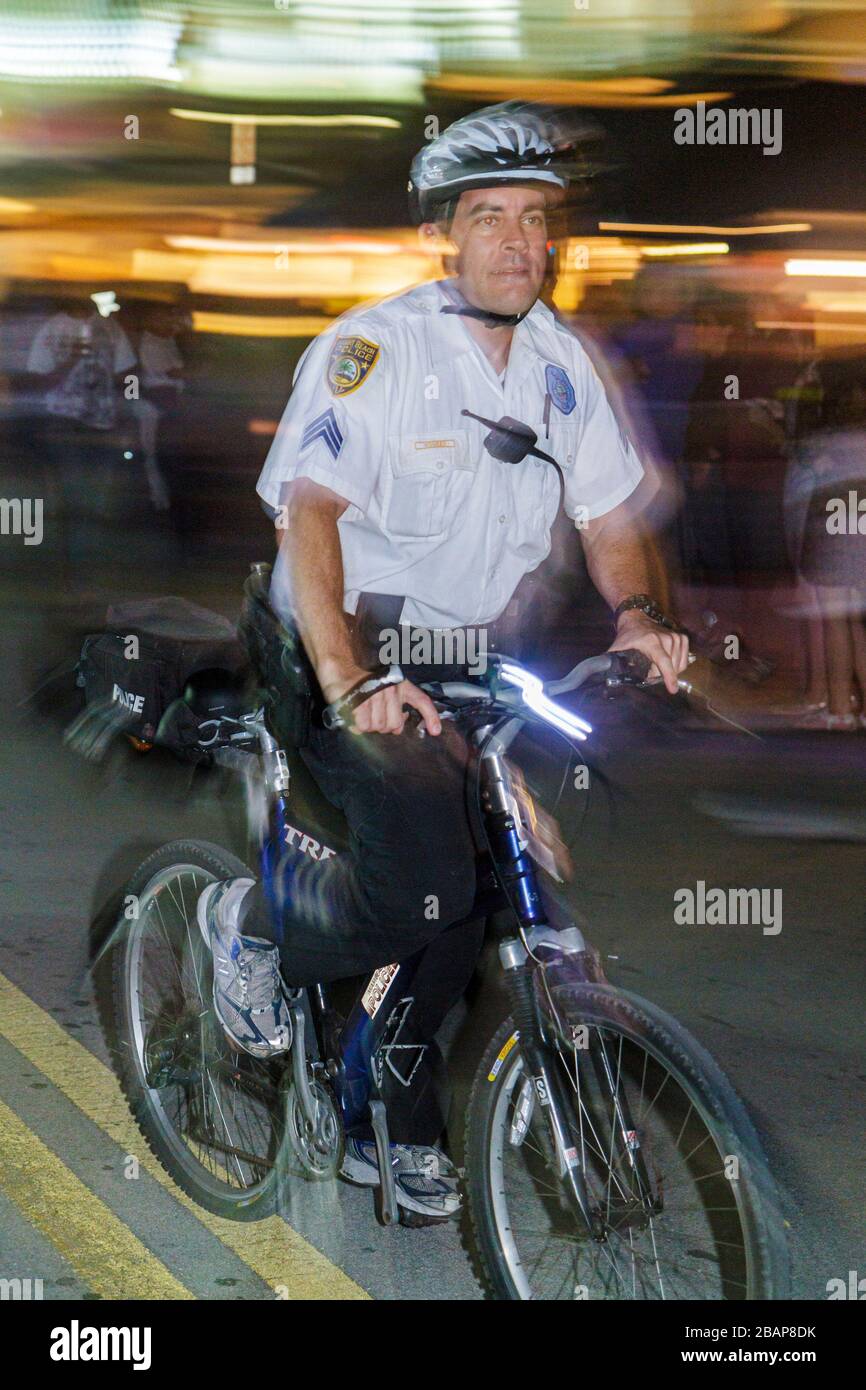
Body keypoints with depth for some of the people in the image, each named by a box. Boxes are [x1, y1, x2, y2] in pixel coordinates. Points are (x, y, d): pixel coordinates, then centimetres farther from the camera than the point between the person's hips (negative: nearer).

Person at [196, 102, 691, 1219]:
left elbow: (606, 511, 11)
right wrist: (348, 680, -38)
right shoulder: (375, 347, -15)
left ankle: (391, 1125, 23)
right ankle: (251, 924, 8)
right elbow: (309, 509, -26)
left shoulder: (561, 363, 6)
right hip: (351, 654, -6)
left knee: (478, 900, 2)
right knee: (427, 892, -23)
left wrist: (636, 617, -11)